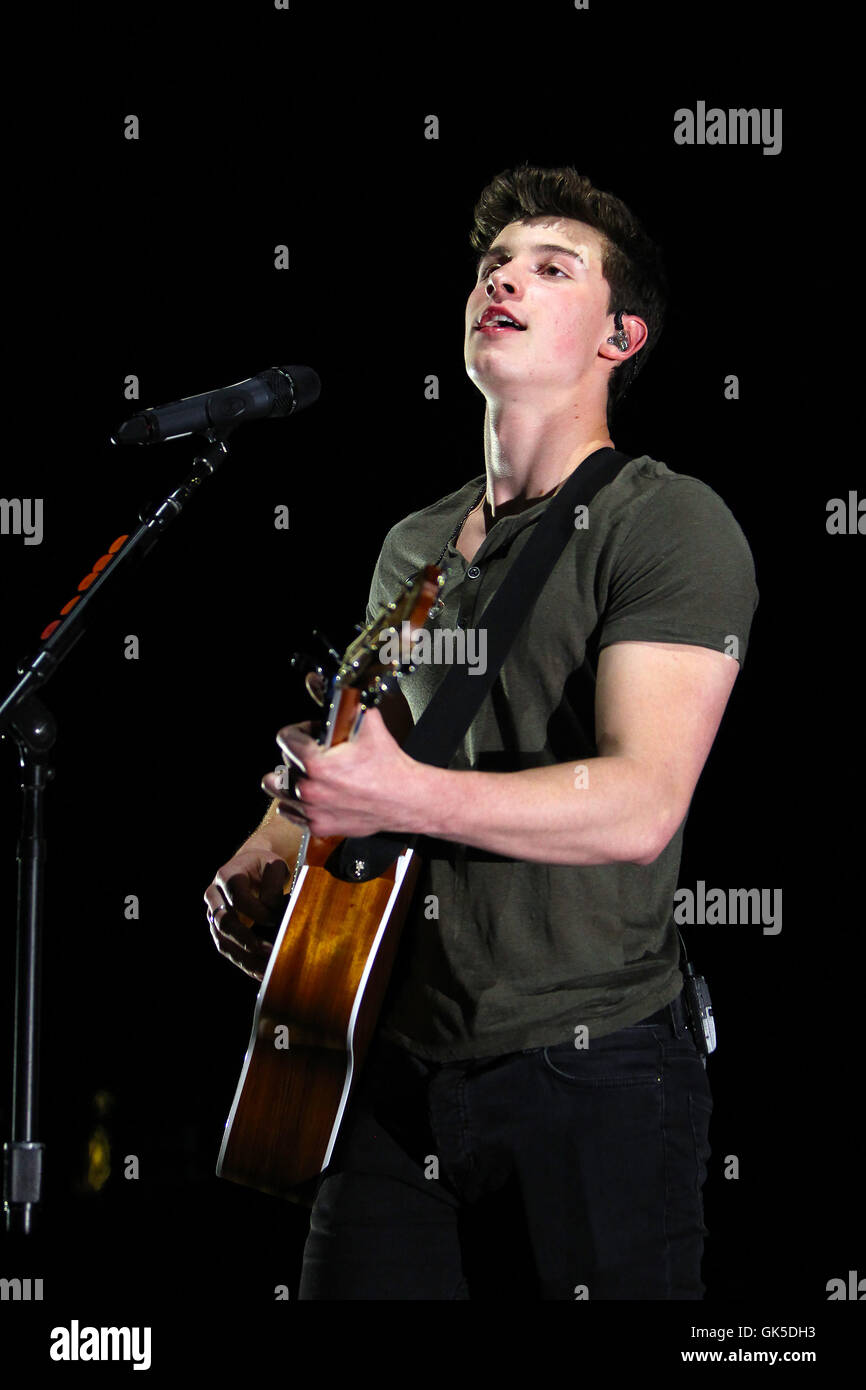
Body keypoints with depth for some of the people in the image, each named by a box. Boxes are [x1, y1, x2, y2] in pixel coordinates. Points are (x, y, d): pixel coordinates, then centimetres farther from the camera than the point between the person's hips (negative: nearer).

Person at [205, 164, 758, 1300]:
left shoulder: (671, 525, -8)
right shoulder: (413, 547, 17)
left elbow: (641, 803, -21)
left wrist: (404, 797, -31)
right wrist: (263, 861, 8)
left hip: (585, 1078, -6)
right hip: (400, 1067, 7)